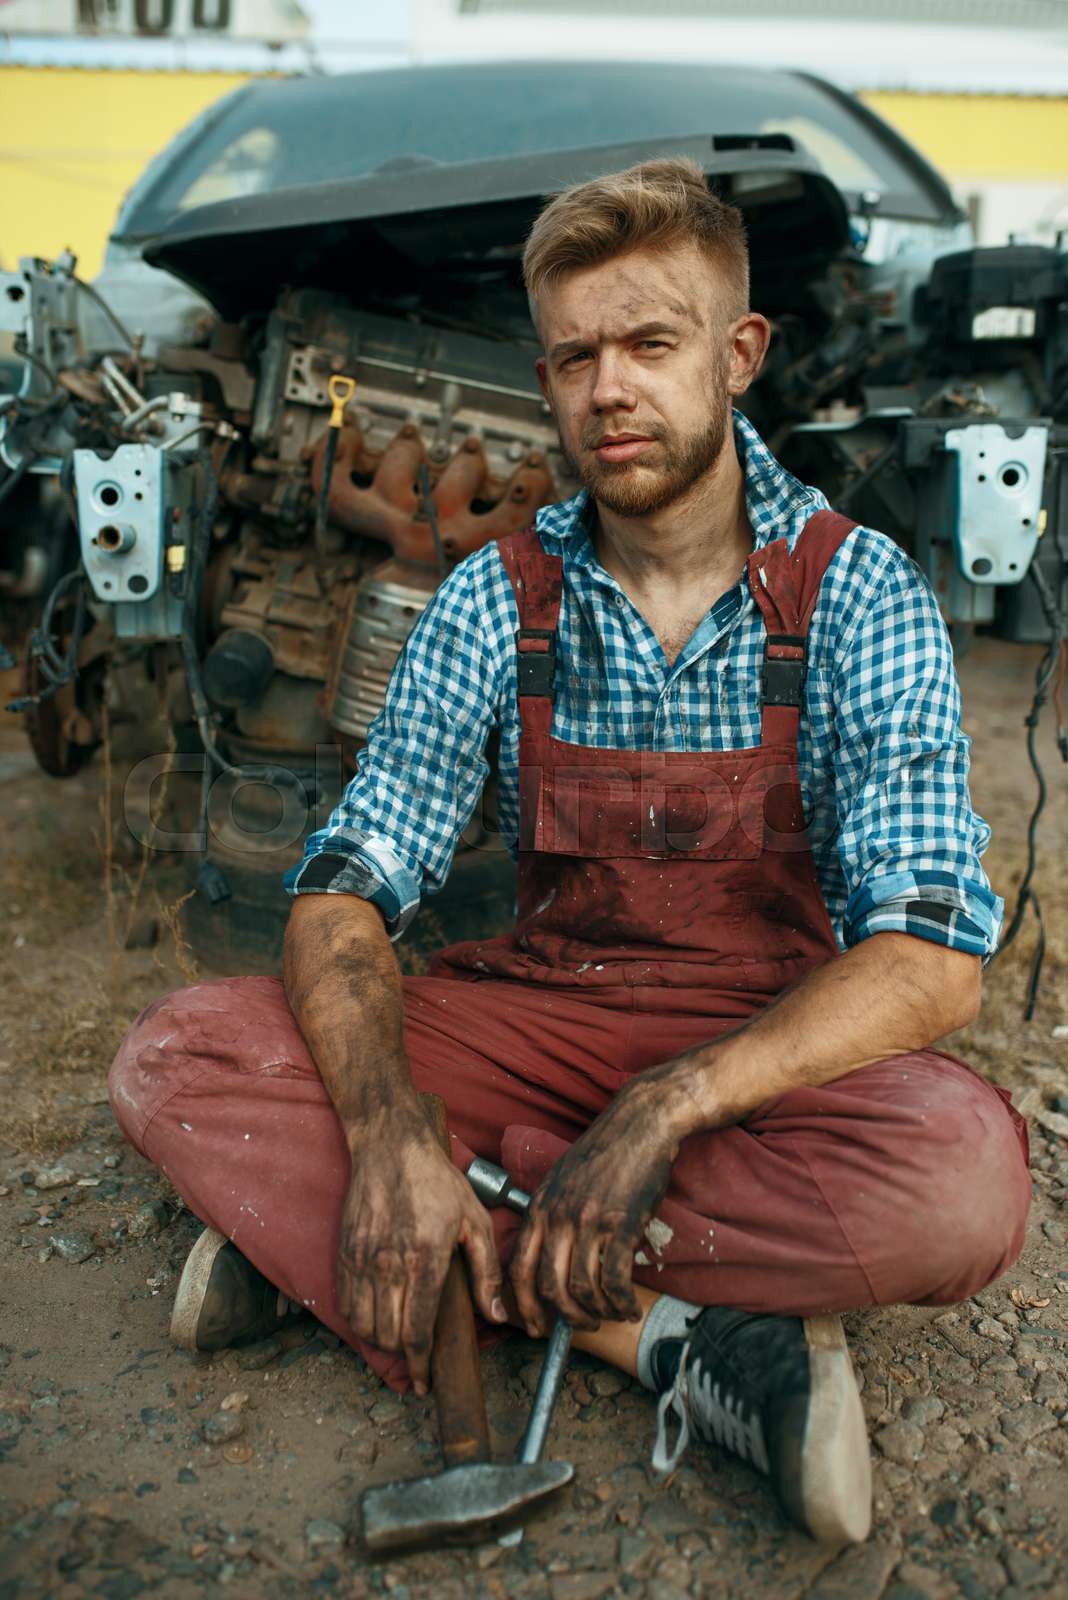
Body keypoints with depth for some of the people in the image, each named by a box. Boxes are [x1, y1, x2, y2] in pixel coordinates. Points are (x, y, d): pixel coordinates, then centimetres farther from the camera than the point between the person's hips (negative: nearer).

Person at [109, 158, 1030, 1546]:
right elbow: (343, 894, -9)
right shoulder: (497, 603, -3)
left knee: (965, 1175, -36)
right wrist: (387, 1126, -29)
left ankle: (305, 1227, -24)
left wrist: (667, 1107, -32)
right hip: (537, 1008, 2)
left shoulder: (860, 594, -9)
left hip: (773, 1049, -1)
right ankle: (676, 1342, -25)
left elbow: (932, 955, -19)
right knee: (175, 1061, -20)